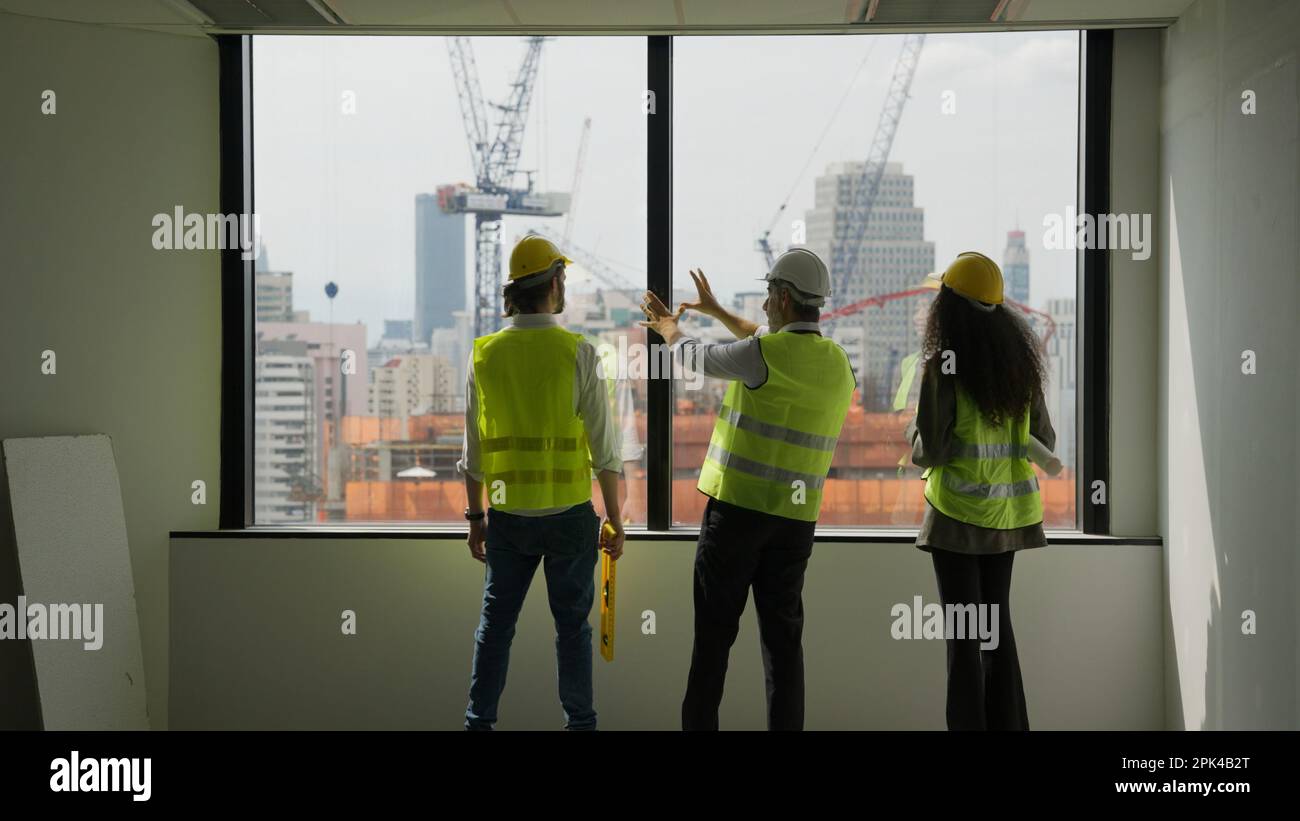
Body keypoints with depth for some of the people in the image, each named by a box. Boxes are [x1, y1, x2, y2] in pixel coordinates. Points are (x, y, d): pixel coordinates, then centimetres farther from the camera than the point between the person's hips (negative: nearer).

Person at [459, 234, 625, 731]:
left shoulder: (484, 355, 0)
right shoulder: (577, 353, -9)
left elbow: (474, 450, 5)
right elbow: (604, 447, -8)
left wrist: (475, 517, 14)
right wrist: (614, 518, 1)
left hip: (508, 517, 3)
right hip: (569, 513, -2)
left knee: (496, 621, 12)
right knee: (572, 623, 9)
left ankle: (479, 721, 14)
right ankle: (579, 721, 17)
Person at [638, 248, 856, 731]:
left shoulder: (765, 353, -13)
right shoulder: (838, 364, 9)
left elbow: (697, 359, 4)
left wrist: (667, 327, 25)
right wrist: (715, 311, 36)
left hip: (737, 507, -5)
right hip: (796, 517, 5)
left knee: (714, 632, 4)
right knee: (783, 634, 9)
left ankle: (699, 723, 9)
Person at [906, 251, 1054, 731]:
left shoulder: (943, 365, -14)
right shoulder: (1020, 361, 4)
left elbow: (928, 451, -15)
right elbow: (1045, 442, 9)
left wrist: (915, 435, 7)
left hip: (958, 514, -6)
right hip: (1007, 514, 6)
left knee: (963, 635, 0)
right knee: (997, 624, 16)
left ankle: (968, 723, 2)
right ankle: (1008, 722, 20)